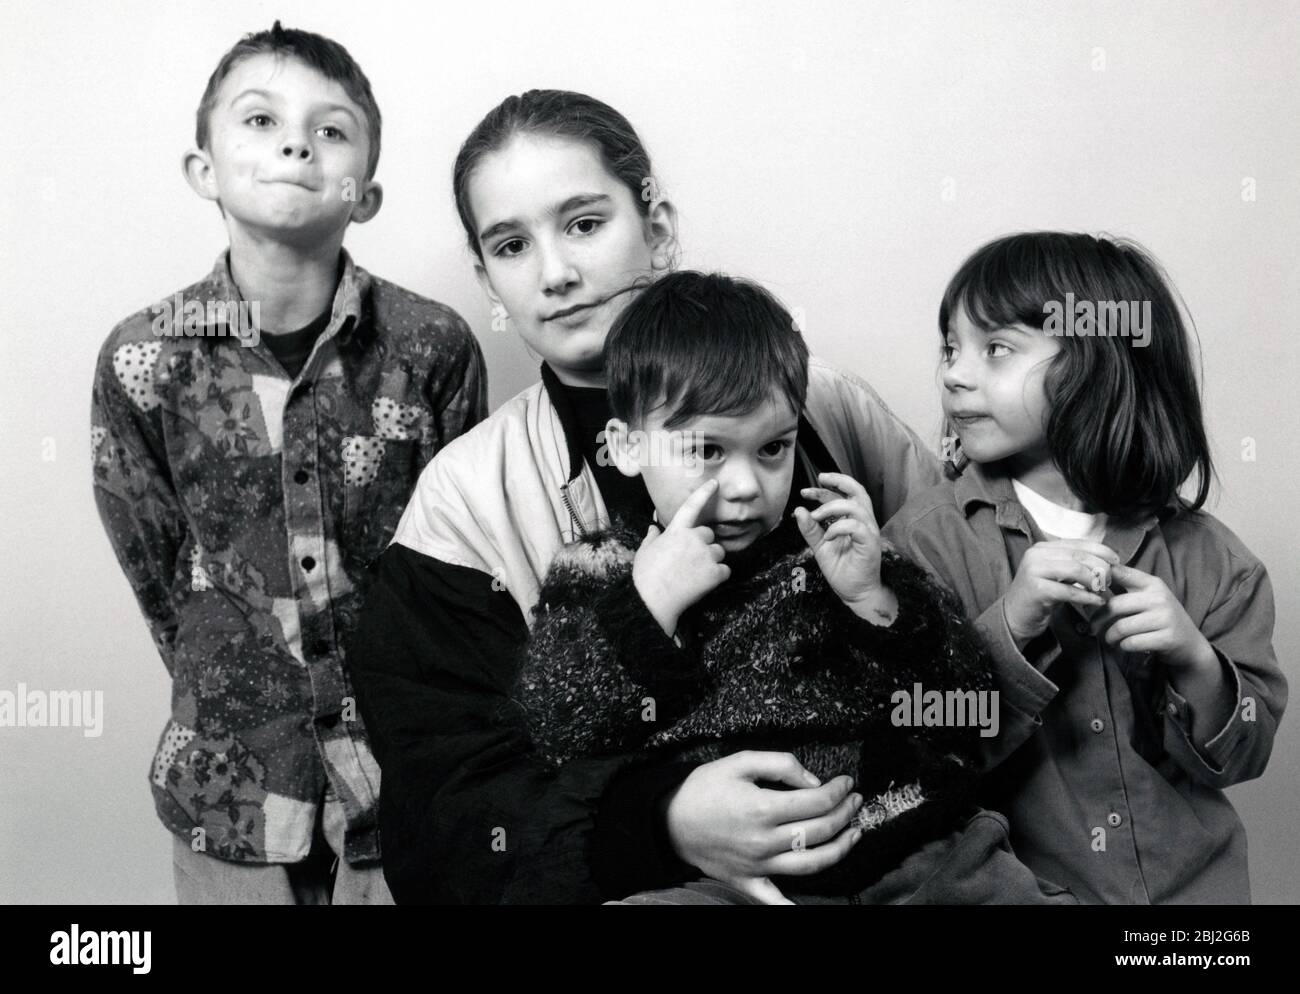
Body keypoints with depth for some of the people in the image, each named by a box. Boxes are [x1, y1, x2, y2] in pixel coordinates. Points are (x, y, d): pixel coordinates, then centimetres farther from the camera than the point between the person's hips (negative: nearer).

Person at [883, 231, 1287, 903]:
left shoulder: (1201, 553, 1)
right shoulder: (929, 538, -7)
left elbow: (1243, 756, 4)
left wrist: (1195, 664, -14)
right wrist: (1010, 628, -22)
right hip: (1010, 881, -2)